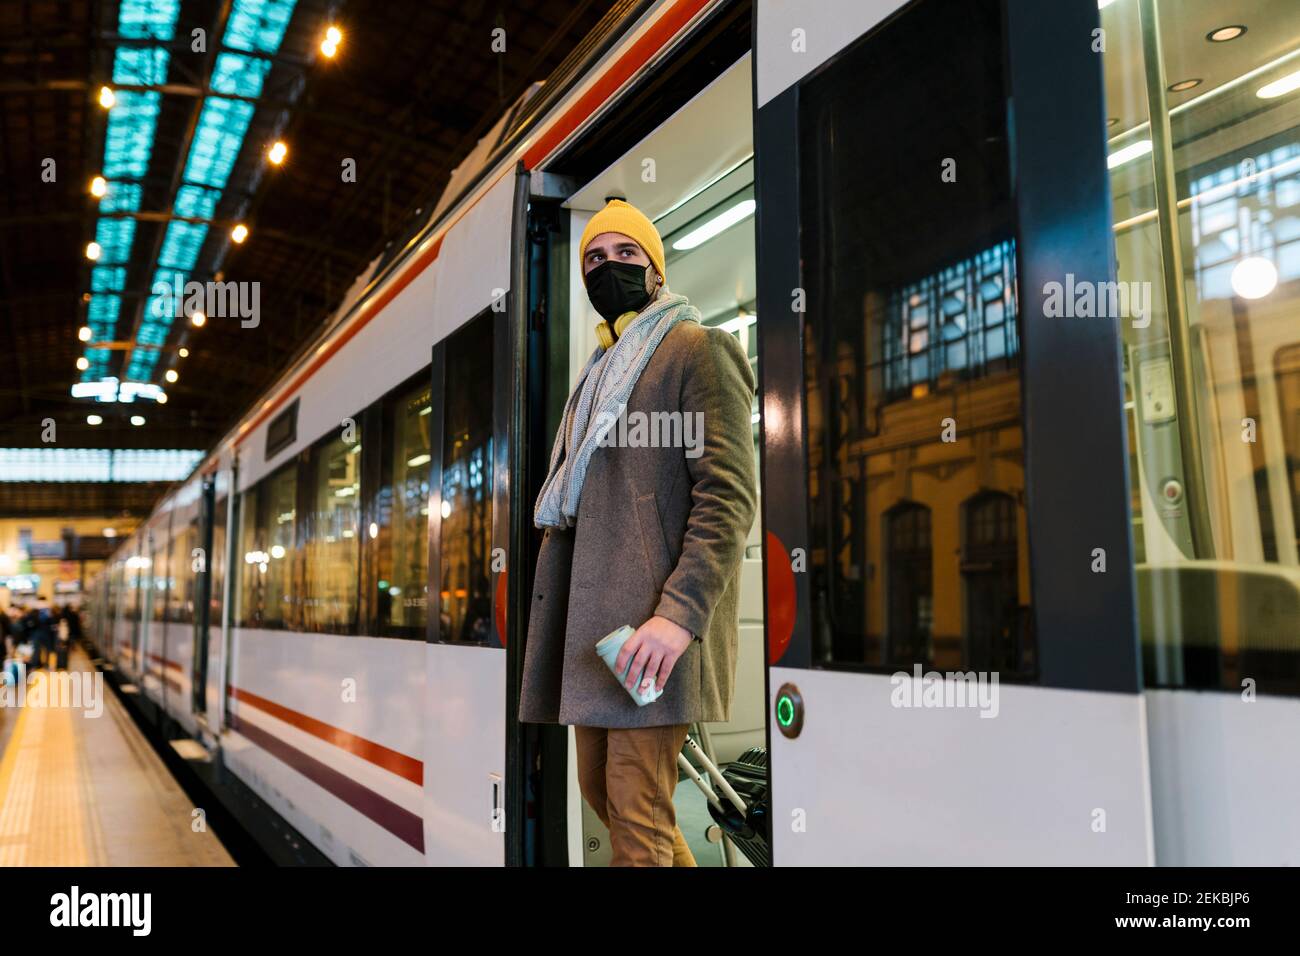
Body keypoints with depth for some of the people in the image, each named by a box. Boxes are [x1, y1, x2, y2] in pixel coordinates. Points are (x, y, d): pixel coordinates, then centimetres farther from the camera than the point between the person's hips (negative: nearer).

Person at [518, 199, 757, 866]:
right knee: (599, 787, 15)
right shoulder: (599, 371, 23)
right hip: (590, 618, 9)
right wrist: (558, 602, 20)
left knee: (636, 809, -6)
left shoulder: (698, 349, -2)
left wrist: (680, 612, -24)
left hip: (653, 620, -8)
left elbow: (729, 493, -13)